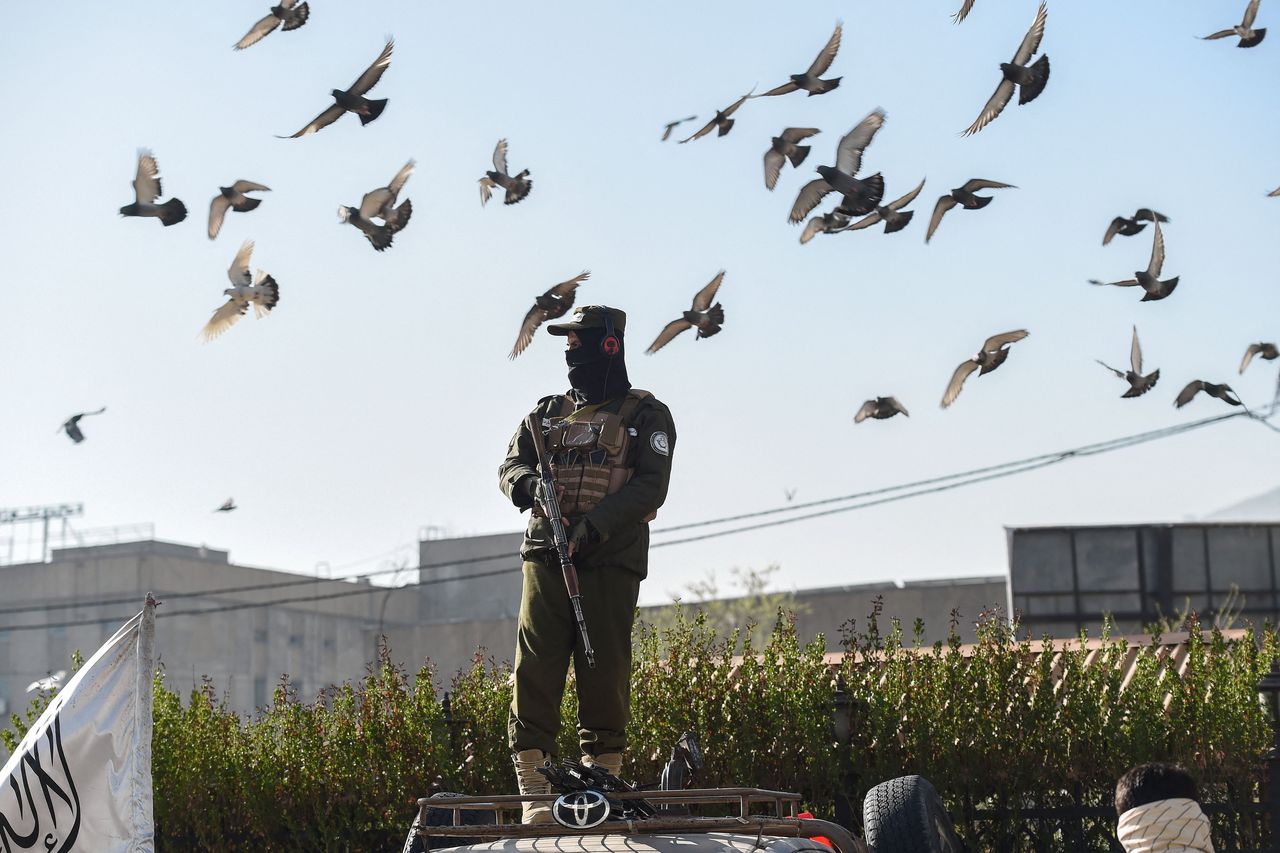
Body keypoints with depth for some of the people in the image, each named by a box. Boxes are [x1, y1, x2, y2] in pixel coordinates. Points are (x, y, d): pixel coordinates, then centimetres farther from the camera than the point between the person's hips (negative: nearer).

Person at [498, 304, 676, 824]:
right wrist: (527, 484, -12)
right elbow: (511, 464, 13)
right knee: (535, 672, -6)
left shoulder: (646, 416, 6)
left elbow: (651, 486, -6)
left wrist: (594, 524, -19)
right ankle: (534, 793, -6)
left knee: (604, 674, -3)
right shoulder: (547, 413, 20)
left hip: (610, 562, -3)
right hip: (547, 559, 3)